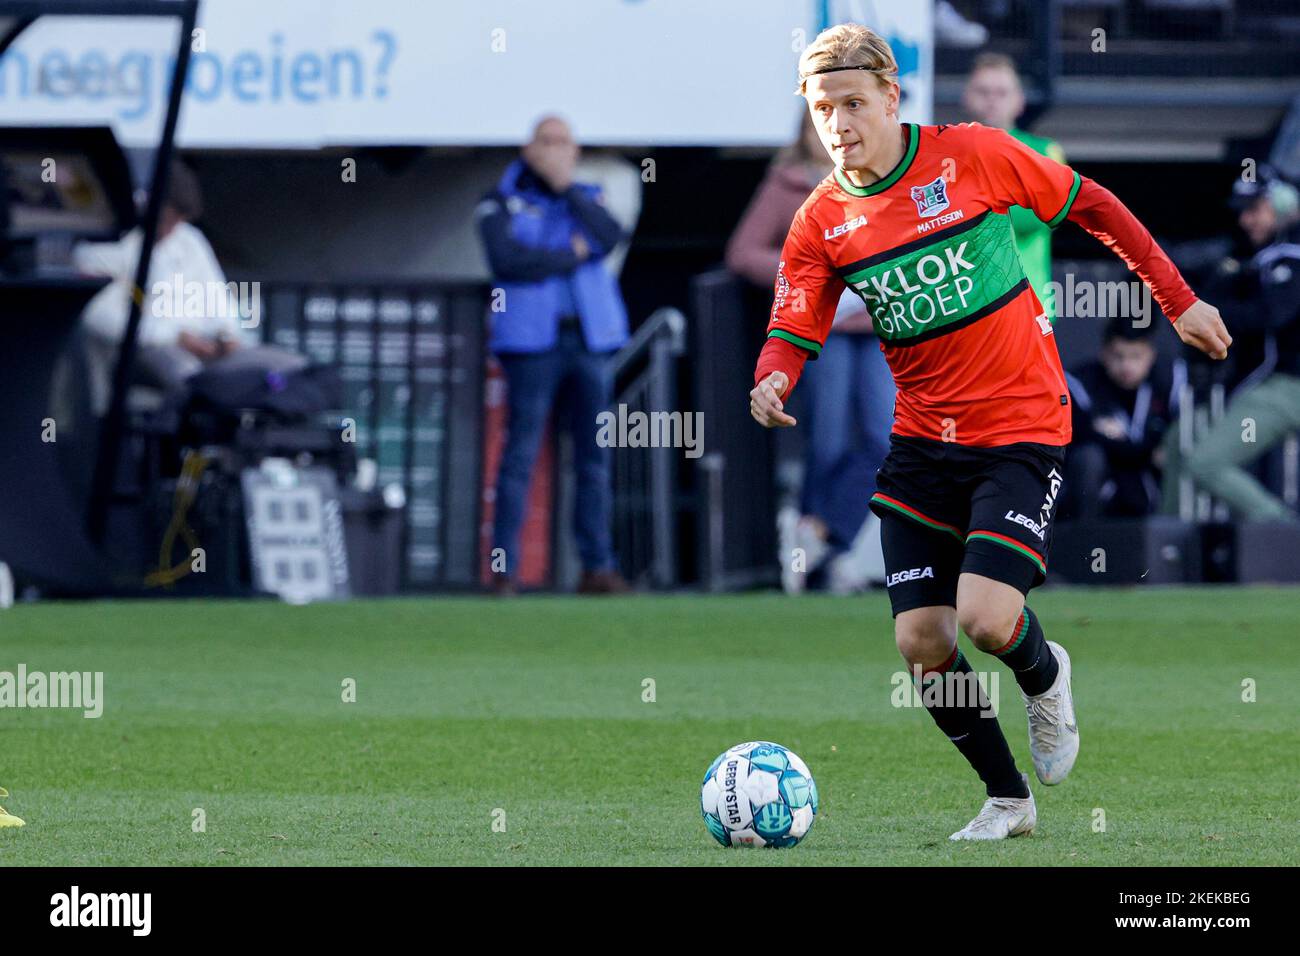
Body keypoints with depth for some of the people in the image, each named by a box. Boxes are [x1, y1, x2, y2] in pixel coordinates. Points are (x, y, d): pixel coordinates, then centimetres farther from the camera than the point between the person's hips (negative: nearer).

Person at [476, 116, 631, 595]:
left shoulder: (584, 199, 16)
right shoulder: (502, 204, 5)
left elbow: (609, 238, -5)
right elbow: (507, 259, -13)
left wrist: (566, 186, -9)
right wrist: (570, 257, -6)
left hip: (588, 340, 4)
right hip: (531, 343, -4)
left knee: (595, 458, 3)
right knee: (520, 455, -7)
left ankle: (597, 566, 6)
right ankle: (504, 568, -6)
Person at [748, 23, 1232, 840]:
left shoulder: (972, 155, -9)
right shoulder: (822, 222, 0)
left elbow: (1091, 205, 1)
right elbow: (793, 332, -1)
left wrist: (1178, 300, 4)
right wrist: (773, 382, -25)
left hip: (1023, 428, -4)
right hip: (922, 440, 4)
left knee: (984, 616, -21)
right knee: (921, 641, -4)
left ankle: (1045, 676, 17)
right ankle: (1008, 801, 18)